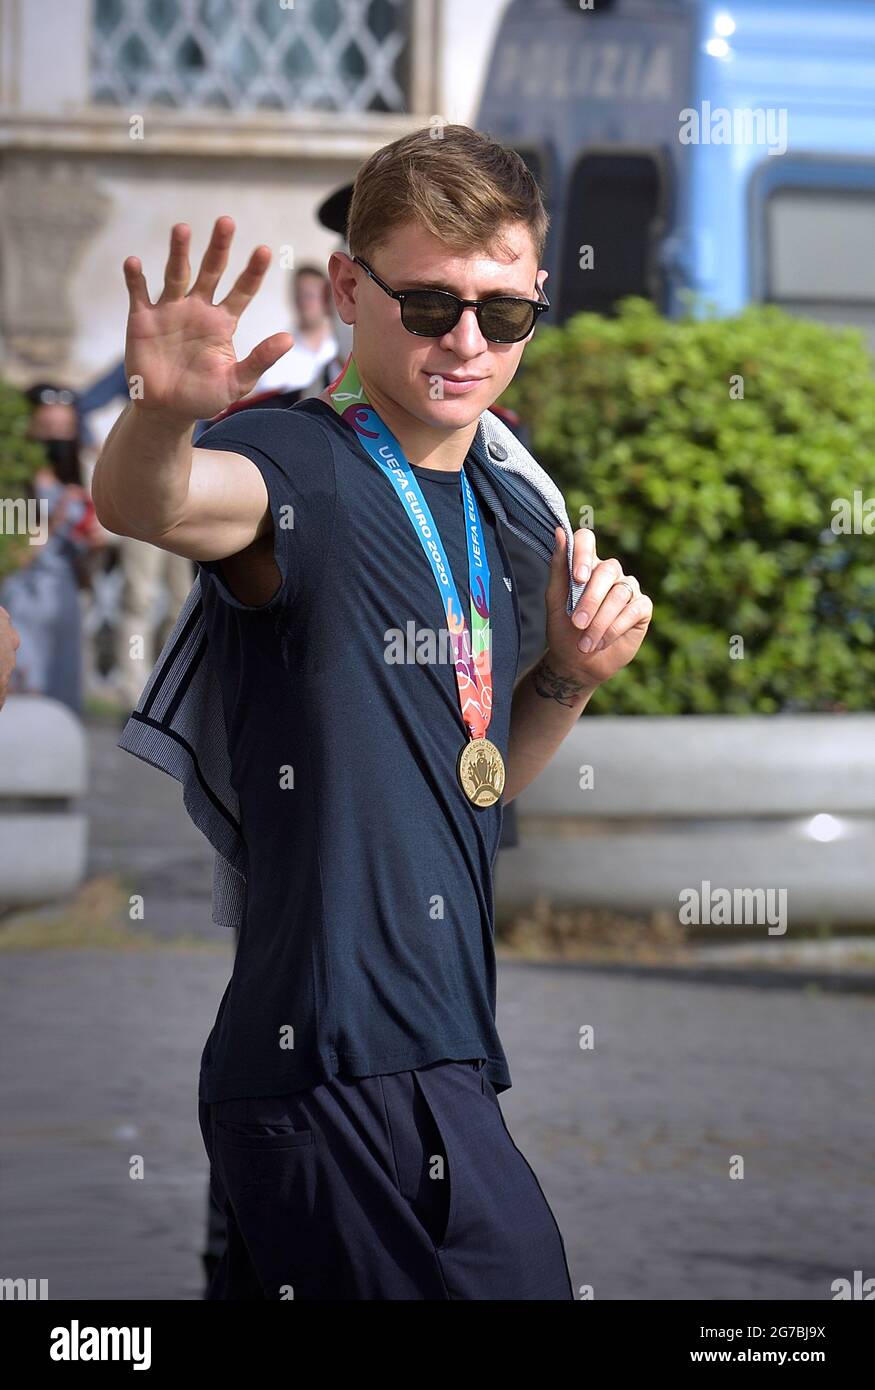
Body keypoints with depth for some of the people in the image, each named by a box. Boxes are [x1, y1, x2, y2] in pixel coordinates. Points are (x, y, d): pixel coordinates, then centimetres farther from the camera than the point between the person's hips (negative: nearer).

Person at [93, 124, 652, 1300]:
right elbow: (146, 502, -34)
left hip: (439, 1058, 9)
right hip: (345, 1063, -9)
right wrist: (162, 418, -55)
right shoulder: (303, 468, -10)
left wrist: (568, 679, 7)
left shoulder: (484, 506, 16)